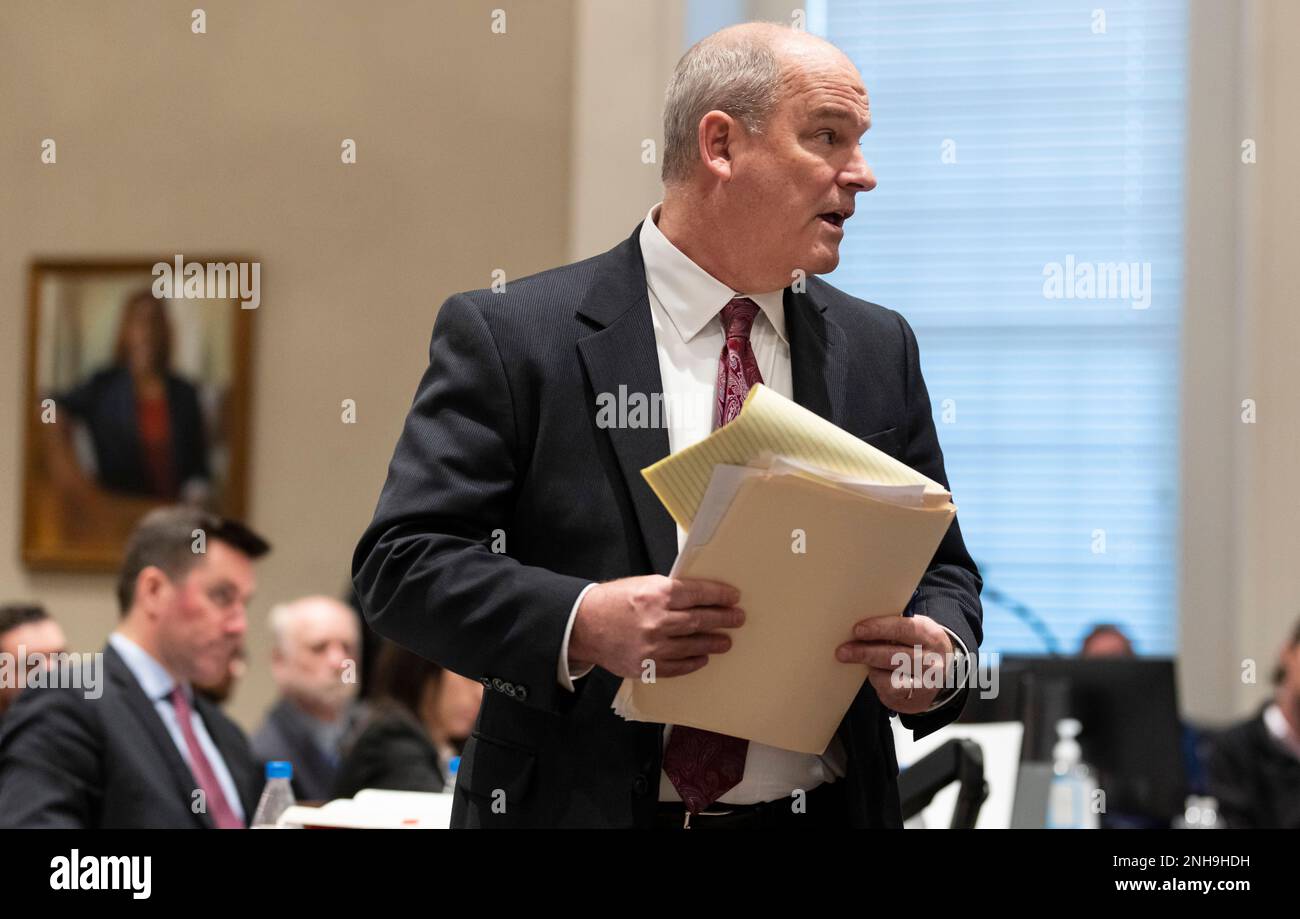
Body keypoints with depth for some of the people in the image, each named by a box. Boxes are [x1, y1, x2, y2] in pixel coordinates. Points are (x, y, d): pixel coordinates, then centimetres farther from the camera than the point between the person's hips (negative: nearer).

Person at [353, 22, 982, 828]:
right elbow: (402, 560, -11)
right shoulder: (510, 337, -8)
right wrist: (581, 624, -27)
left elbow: (941, 572, 10)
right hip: (580, 804, -4)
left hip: (823, 807, 4)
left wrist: (939, 659, -13)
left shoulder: (879, 350, 6)